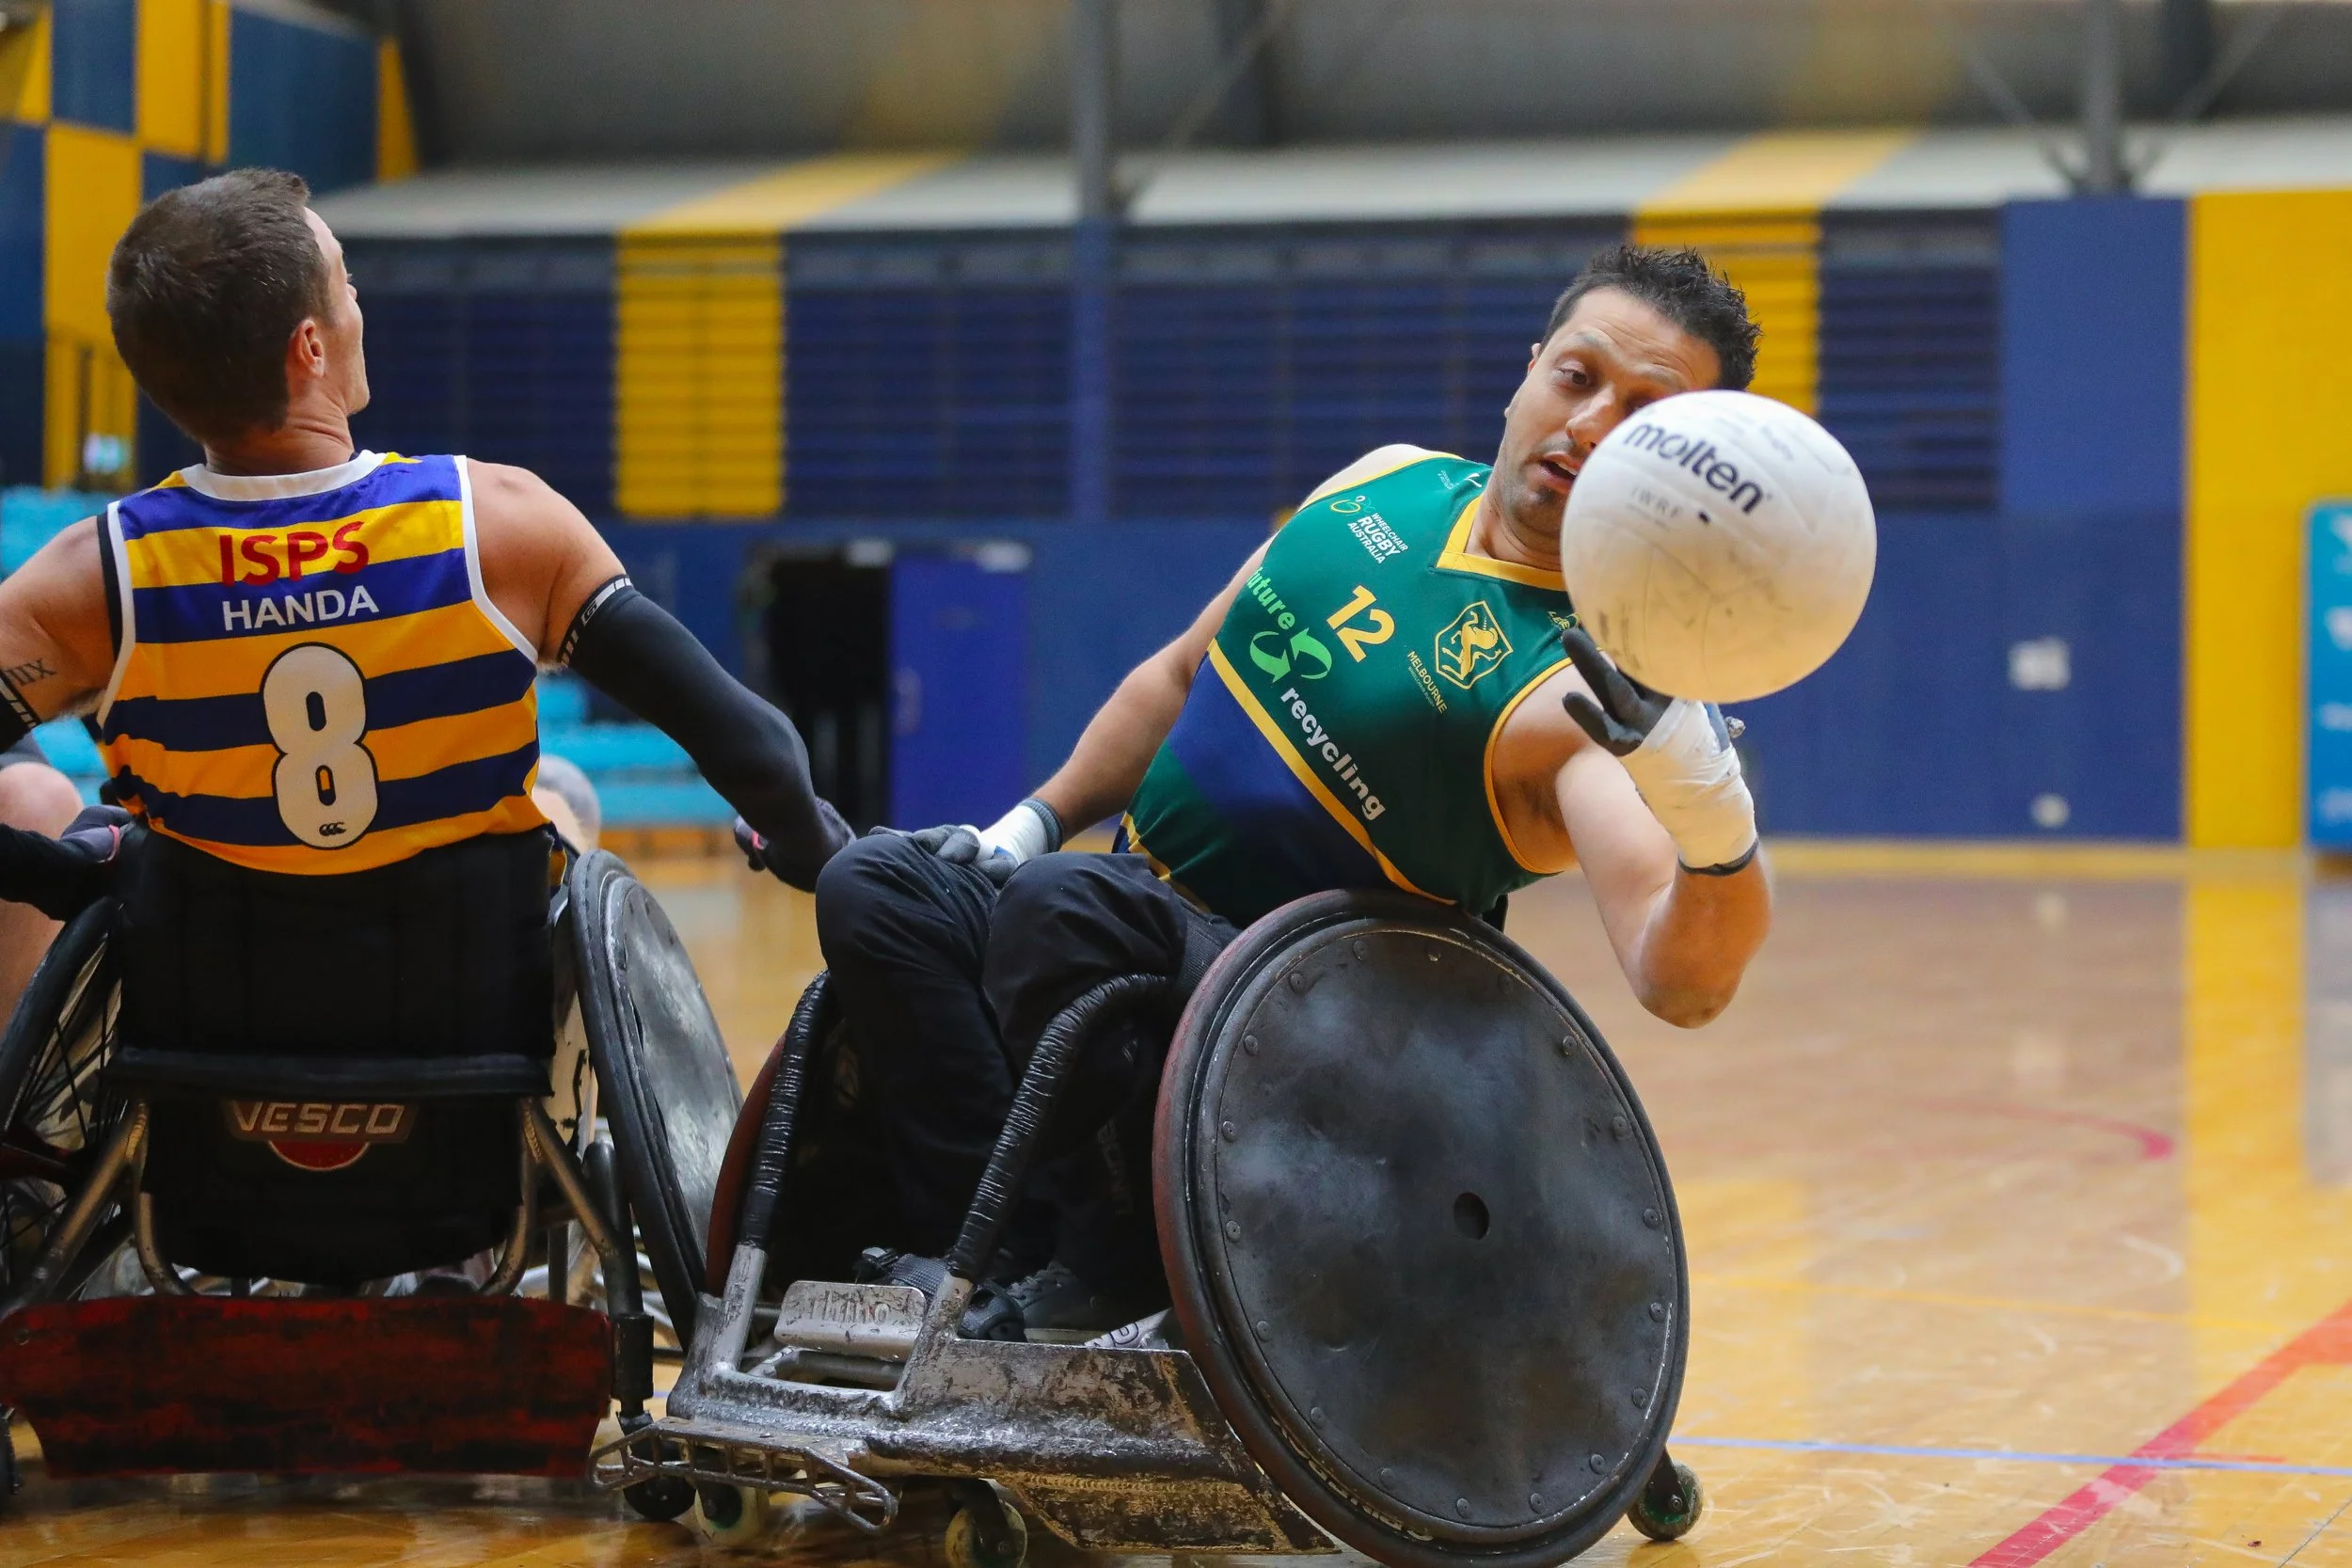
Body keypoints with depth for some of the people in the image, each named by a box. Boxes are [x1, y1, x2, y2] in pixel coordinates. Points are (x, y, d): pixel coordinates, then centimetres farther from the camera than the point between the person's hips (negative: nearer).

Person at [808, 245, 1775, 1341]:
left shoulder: (1592, 692, -19)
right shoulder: (1393, 483, 4)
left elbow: (1679, 983, -34)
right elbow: (1183, 675, 18)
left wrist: (1719, 839, -56)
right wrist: (1034, 822, 9)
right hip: (1135, 918, 7)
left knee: (1059, 904, -32)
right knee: (876, 889, -11)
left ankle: (1114, 1272, -16)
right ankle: (995, 1249, -15)